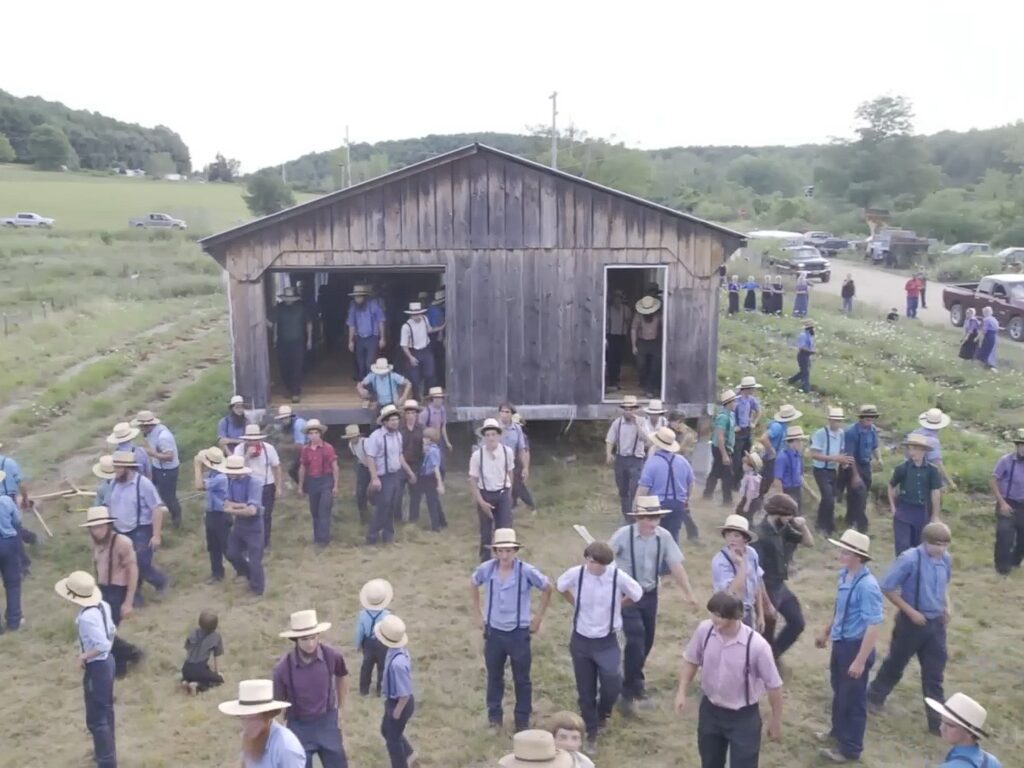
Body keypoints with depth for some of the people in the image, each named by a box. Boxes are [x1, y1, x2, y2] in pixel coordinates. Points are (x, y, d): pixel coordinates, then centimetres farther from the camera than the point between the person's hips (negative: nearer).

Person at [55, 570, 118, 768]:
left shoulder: (86, 618, -29)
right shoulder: (103, 605, -3)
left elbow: (103, 645, -32)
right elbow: (112, 631, 8)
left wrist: (84, 656, -17)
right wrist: (104, 652, 14)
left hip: (96, 668, -9)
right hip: (107, 662, 9)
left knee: (96, 719, 5)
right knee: (105, 711, 25)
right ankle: (106, 752, 43)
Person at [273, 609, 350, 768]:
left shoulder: (332, 655, -20)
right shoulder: (283, 668, -24)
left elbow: (342, 676, 4)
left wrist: (341, 708, 9)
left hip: (328, 722, 2)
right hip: (299, 727, -2)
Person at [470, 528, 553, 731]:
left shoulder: (526, 571, -19)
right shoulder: (486, 569, -12)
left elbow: (548, 589, -3)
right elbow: (473, 585, 9)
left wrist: (538, 618, 0)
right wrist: (478, 614, 8)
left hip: (519, 632, -2)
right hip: (493, 631, 2)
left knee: (522, 679, 11)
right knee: (494, 676, 17)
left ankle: (523, 719, 27)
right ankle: (494, 714, 36)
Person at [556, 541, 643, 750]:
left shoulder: (618, 577, -21)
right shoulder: (575, 574, -17)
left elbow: (637, 595, 1)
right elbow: (559, 586, 7)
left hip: (607, 642, -1)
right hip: (580, 640, 1)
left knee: (612, 686, -3)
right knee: (585, 691, 10)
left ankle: (603, 712, 32)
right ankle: (591, 733, 29)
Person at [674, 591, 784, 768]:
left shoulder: (757, 645, -28)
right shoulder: (704, 630, -17)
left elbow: (773, 685, -14)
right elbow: (691, 660, 2)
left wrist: (776, 721, -4)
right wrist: (682, 692, -7)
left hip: (743, 716, -4)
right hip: (710, 709, 4)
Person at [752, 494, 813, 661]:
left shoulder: (782, 528, 0)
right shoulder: (760, 535, -25)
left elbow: (809, 542, 10)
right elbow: (757, 574, -25)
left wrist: (802, 525, -11)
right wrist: (767, 604, -22)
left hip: (781, 586, 9)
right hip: (767, 589, -9)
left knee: (798, 623, 18)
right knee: (767, 635, 4)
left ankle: (773, 656, 34)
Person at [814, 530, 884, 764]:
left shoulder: (867, 586, -28)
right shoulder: (844, 575, -1)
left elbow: (874, 626, -28)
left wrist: (860, 660, -27)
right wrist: (826, 632, 25)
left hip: (856, 646, -8)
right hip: (840, 643, 8)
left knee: (853, 698, 9)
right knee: (839, 692, 26)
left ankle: (850, 749, 27)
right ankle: (838, 731, 48)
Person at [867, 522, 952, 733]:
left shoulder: (945, 559, -5)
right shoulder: (910, 559, -23)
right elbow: (887, 588, -18)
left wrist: (947, 605, -2)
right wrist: (911, 611, -19)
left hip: (936, 622, 4)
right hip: (912, 622, -4)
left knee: (934, 673, 10)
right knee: (895, 664, 15)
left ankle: (937, 720, 20)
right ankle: (875, 696, 39)